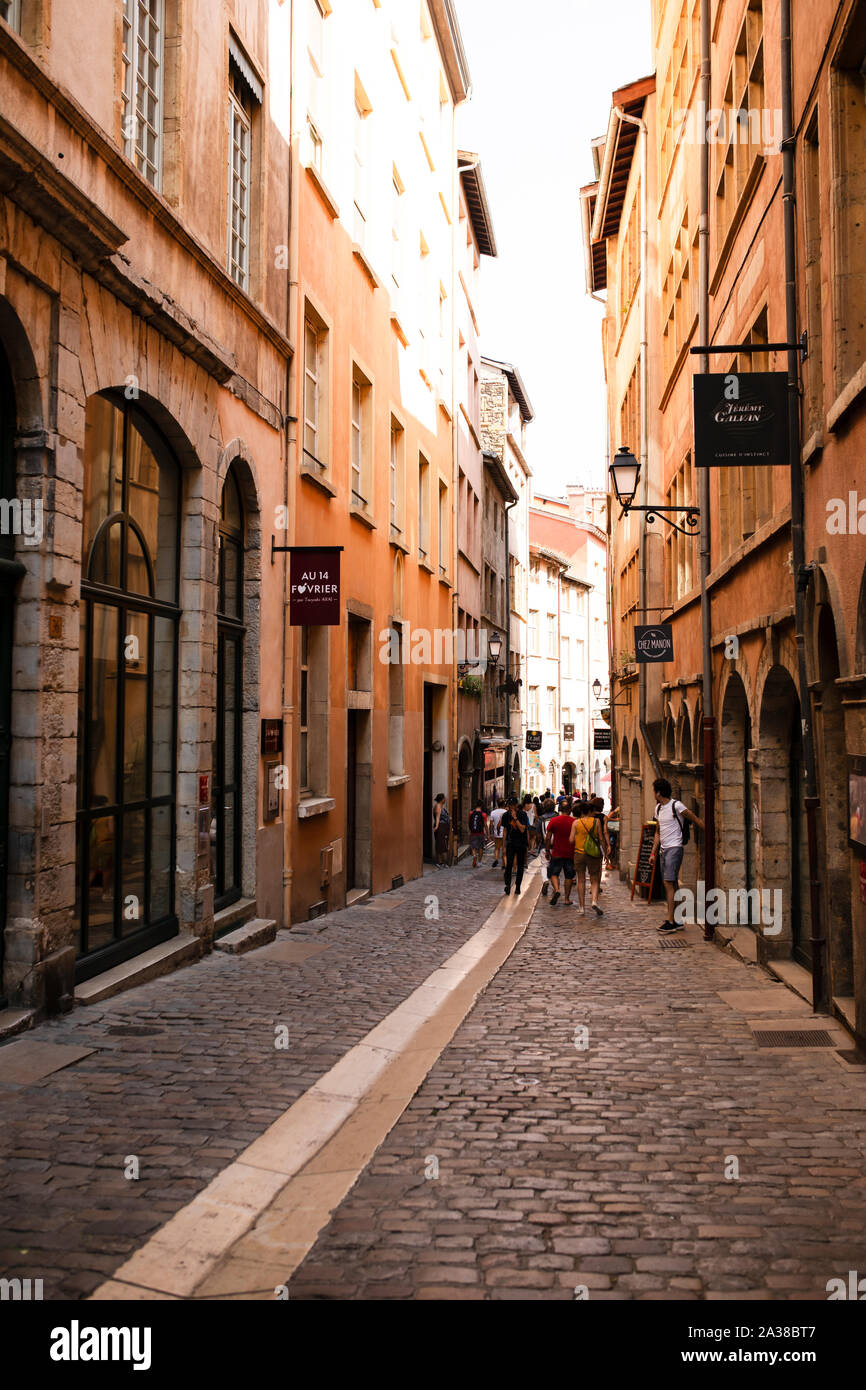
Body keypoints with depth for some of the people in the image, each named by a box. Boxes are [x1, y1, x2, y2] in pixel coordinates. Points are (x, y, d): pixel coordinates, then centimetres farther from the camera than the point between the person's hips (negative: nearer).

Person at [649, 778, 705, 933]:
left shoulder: (676, 806, -10)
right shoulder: (658, 808, 15)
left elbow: (696, 820, -7)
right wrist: (653, 853, 18)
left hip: (675, 848, -8)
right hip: (664, 849, 8)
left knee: (668, 883, -15)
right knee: (672, 885, 8)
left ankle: (670, 921, -17)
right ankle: (678, 921, 11)